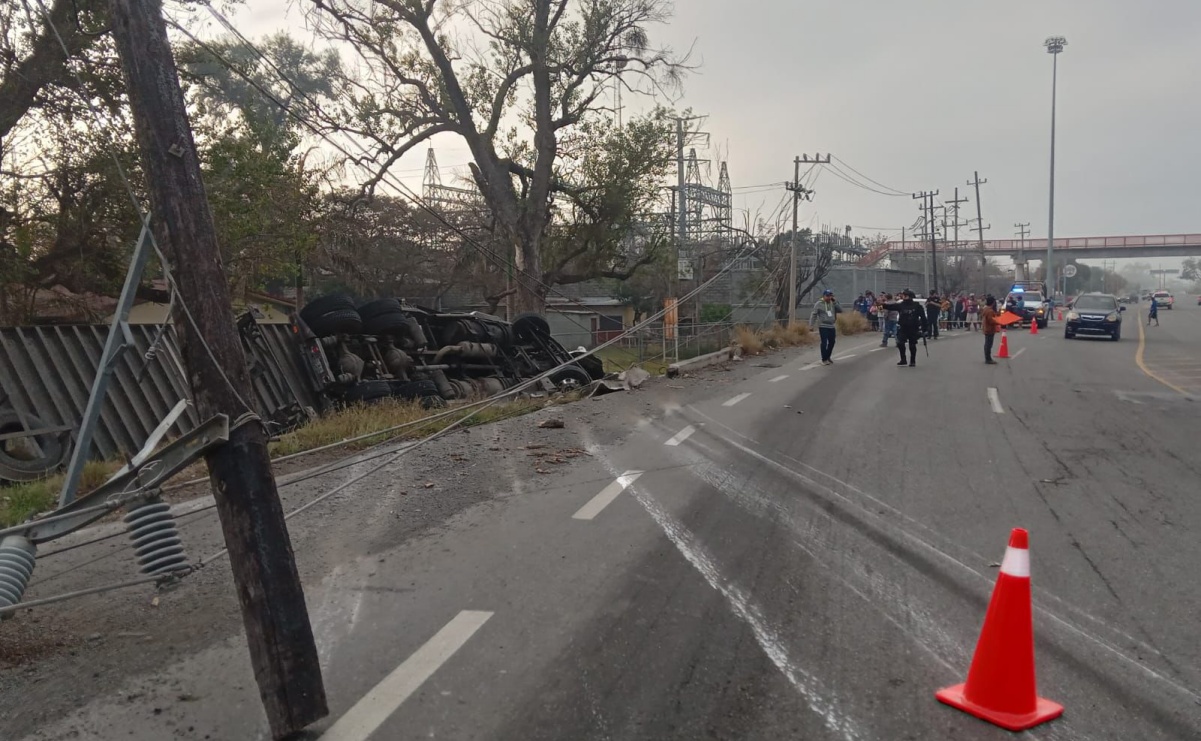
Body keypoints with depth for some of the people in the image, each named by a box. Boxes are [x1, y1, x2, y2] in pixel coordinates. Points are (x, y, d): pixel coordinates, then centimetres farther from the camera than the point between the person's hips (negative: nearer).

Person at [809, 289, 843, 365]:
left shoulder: (833, 304, 8)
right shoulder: (819, 304, -6)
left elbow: (840, 310, -1)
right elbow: (814, 315, -7)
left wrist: (834, 302, -8)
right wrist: (811, 325, -13)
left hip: (832, 326, 6)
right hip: (823, 327, -5)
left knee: (832, 342, 14)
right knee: (824, 343, -7)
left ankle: (828, 357, 32)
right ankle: (824, 359, 1)